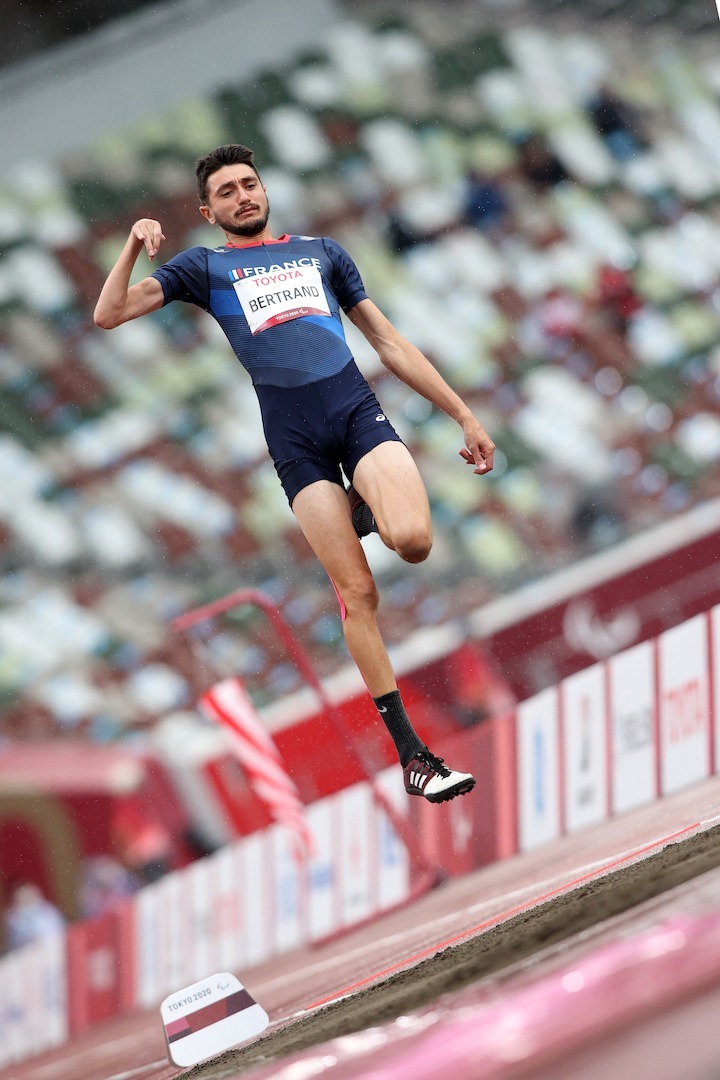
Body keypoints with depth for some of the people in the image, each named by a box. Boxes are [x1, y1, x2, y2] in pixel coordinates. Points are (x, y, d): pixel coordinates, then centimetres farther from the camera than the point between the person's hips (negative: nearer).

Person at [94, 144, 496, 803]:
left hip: (355, 406, 1)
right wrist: (134, 248, -7)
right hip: (294, 438, -1)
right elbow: (109, 315, 9)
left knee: (412, 539, -26)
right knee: (356, 593, -7)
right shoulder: (204, 267, 18)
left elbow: (389, 342, 24)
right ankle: (410, 752, -3)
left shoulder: (321, 252, 23)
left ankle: (364, 508, 12)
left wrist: (464, 415, 20)